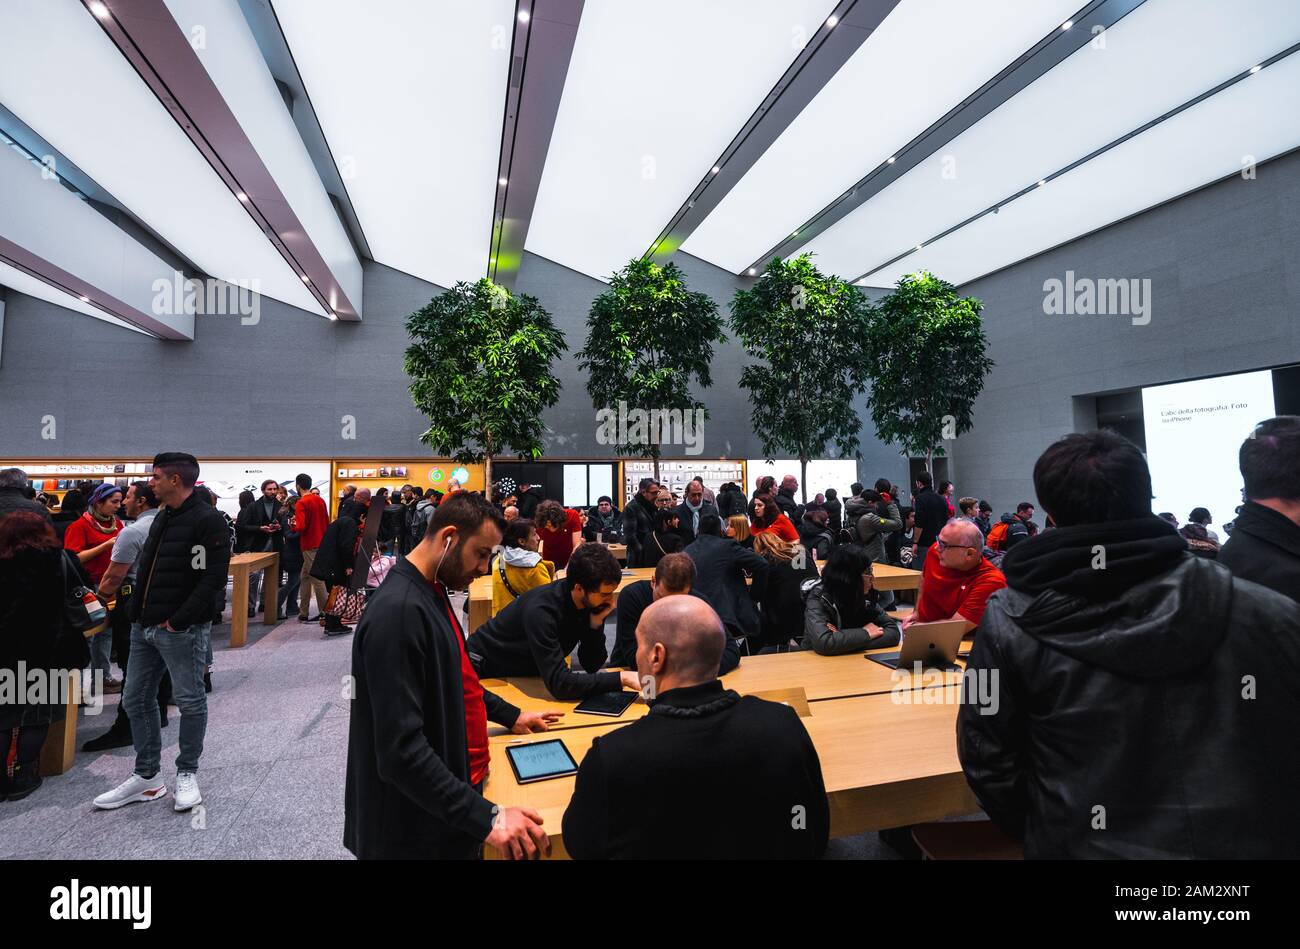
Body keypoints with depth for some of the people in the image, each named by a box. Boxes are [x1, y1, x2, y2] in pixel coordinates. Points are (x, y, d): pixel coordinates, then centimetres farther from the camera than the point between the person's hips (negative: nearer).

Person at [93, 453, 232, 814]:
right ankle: (147, 777, 28)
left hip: (181, 631, -9)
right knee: (136, 699, 15)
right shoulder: (162, 518, 15)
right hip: (144, 627, 9)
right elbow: (147, 569, 21)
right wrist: (137, 611, 10)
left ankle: (187, 773, 20)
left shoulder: (207, 520, -14)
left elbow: (213, 577, -20)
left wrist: (178, 621, -20)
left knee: (190, 702, 3)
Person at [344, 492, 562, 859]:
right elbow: (401, 751, -31)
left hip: (454, 783, 9)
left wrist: (510, 716, 16)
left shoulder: (431, 592, 3)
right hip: (421, 823, -9)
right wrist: (485, 817, -31)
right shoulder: (398, 612, -29)